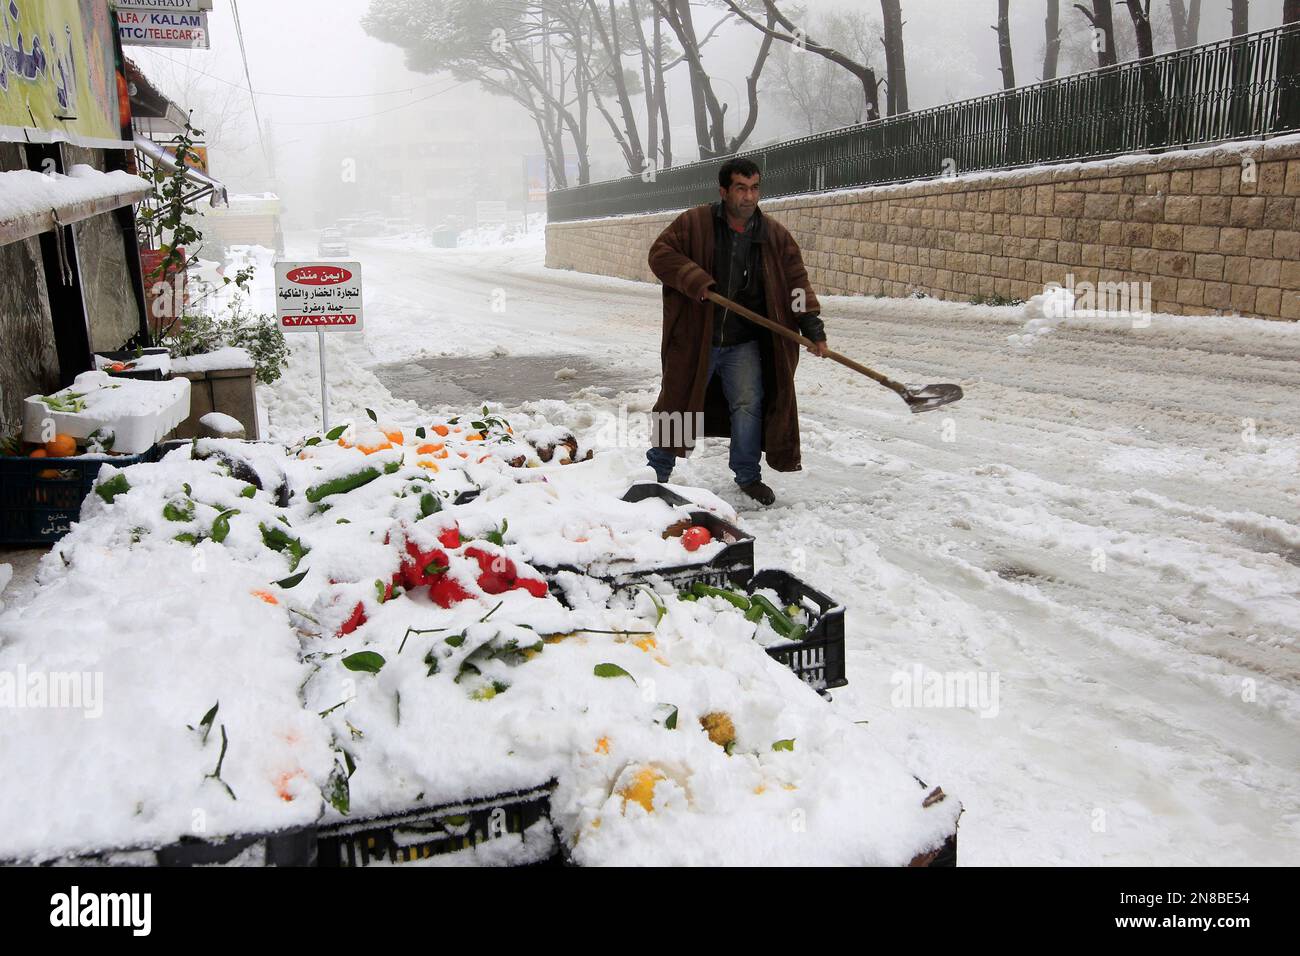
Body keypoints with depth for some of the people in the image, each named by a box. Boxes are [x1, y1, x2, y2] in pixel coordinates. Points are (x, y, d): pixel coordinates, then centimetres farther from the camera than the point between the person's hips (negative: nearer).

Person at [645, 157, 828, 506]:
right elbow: (660, 253, -10)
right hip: (695, 340, -2)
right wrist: (695, 279, -24)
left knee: (749, 406, -2)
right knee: (678, 404, 7)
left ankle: (748, 475, 17)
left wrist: (812, 326, -10)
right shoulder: (693, 223, -6)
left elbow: (796, 283, 2)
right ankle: (656, 471, 25)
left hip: (744, 345, 2)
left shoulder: (776, 236, 1)